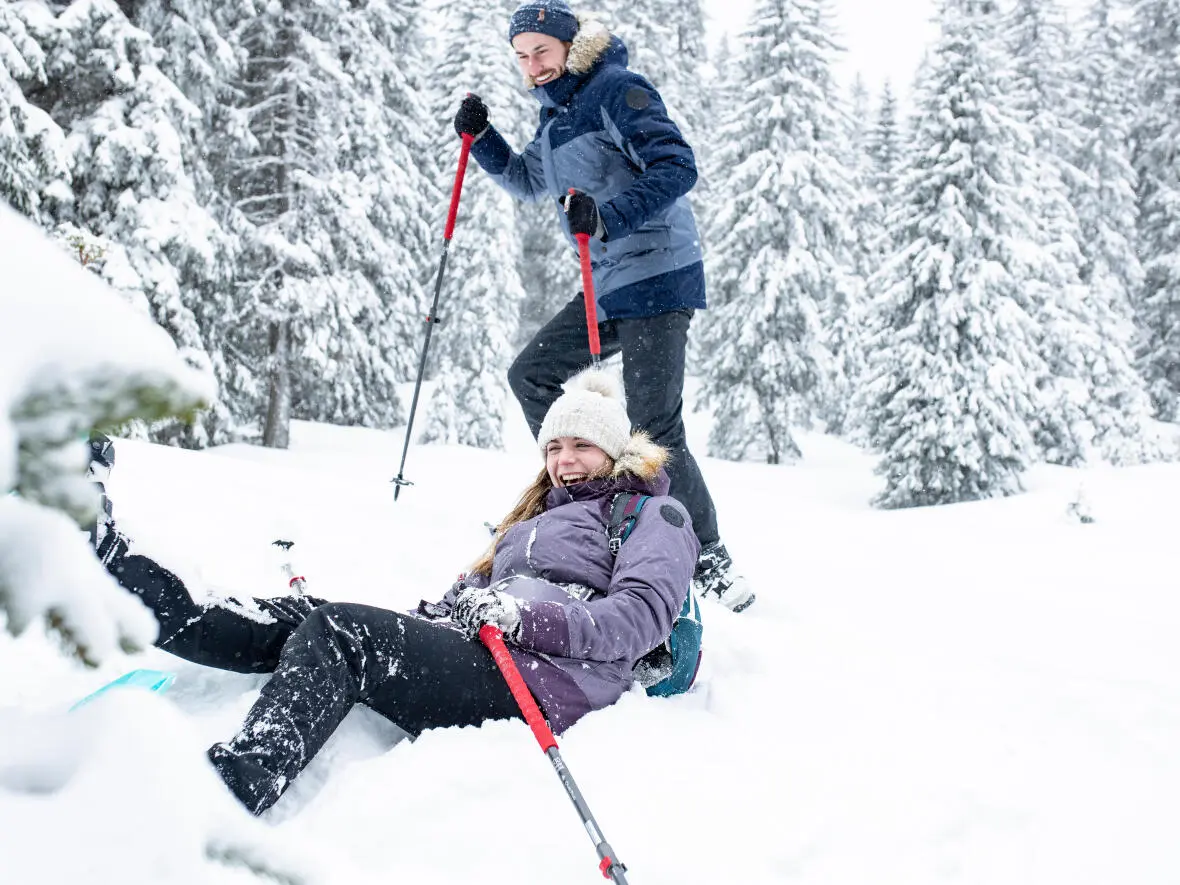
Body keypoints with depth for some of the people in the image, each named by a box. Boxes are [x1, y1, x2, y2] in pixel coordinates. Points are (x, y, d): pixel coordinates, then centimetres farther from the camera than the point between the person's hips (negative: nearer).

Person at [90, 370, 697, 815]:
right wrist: (452, 607, 3)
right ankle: (110, 562, -18)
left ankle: (234, 787, -50)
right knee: (291, 620, -10)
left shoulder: (654, 514, 12)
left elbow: (642, 614, -7)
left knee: (339, 633, -29)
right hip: (476, 654, 8)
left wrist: (530, 619, -20)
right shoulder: (543, 513, 35)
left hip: (545, 681, -8)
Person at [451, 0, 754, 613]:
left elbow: (677, 166, -21)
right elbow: (527, 182, 33)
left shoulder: (617, 91, -10)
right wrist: (480, 138, 17)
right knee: (531, 376, 12)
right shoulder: (556, 115, 18)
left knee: (653, 430, -12)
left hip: (657, 276, -10)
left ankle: (710, 561, -2)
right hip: (609, 284, 10)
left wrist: (609, 217, -32)